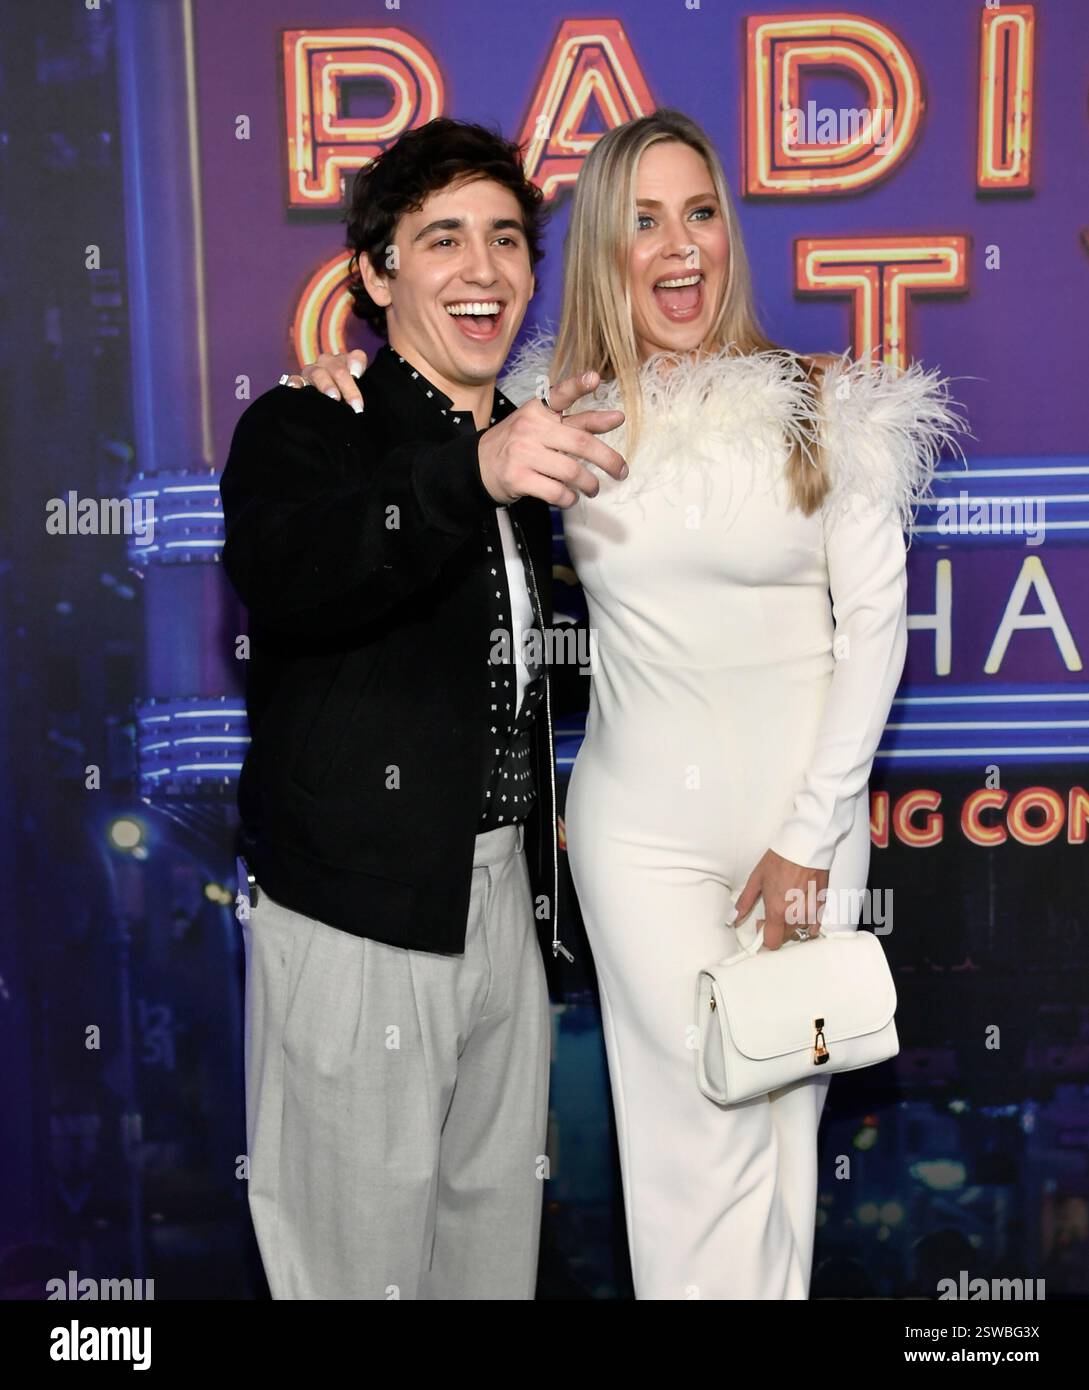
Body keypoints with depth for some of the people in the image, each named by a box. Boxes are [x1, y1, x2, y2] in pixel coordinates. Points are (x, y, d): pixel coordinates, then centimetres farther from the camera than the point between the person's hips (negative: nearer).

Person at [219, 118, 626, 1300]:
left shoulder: (530, 448, 12)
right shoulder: (304, 431, -9)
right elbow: (282, 578, -33)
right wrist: (470, 472, -47)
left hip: (504, 897, 7)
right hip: (355, 912, -6)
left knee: (496, 1221, 18)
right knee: (362, 1246, 5)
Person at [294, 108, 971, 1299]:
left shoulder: (829, 408, -4)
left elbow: (874, 621, -3)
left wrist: (810, 840, -6)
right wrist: (352, 392, -8)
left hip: (804, 812, 0)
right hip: (638, 822, 0)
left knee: (786, 1110, 12)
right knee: (695, 1125, 5)